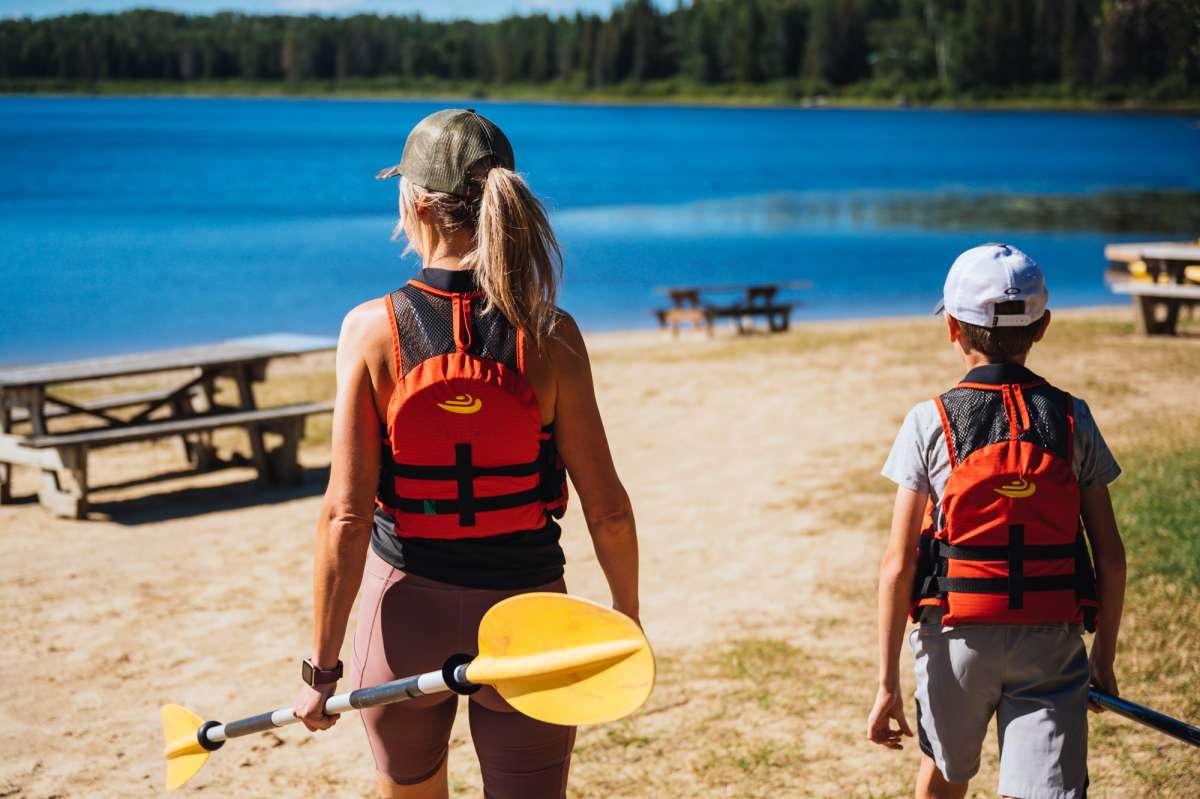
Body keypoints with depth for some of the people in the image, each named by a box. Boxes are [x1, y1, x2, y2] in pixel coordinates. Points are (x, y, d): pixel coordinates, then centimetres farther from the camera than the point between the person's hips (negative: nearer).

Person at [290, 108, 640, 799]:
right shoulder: (551, 336, -11)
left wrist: (323, 666, -5)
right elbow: (608, 509, -8)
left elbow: (346, 515, -13)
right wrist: (628, 614, 10)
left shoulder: (372, 330, -12)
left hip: (406, 611, 1)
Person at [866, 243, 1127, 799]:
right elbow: (1110, 556, 2)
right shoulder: (1072, 420, 0)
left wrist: (887, 682, -5)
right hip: (1052, 646, 1)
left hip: (957, 641, 0)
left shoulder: (930, 423, -6)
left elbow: (898, 564, -9)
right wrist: (1105, 656, 15)